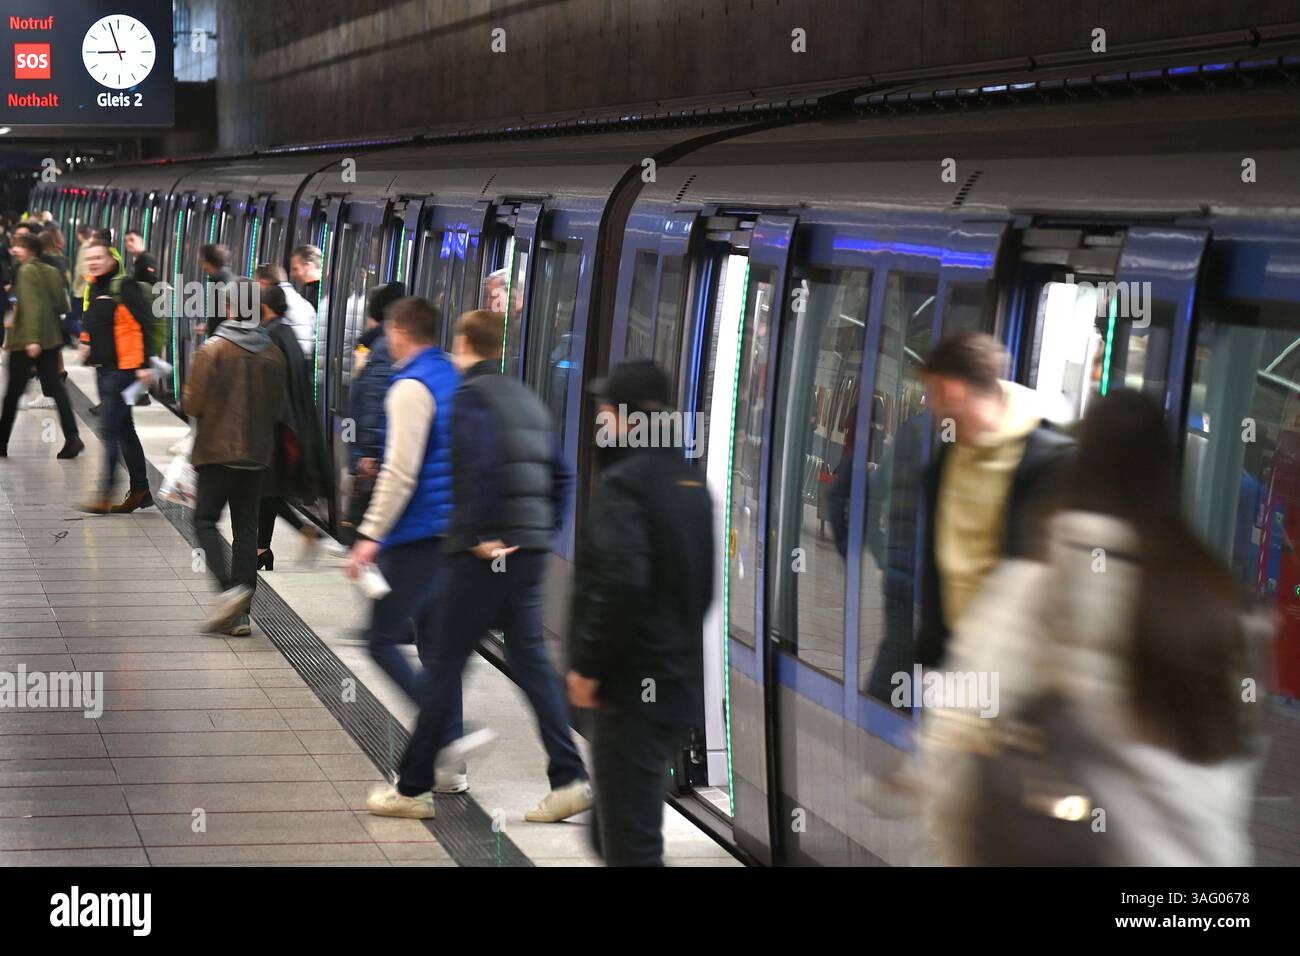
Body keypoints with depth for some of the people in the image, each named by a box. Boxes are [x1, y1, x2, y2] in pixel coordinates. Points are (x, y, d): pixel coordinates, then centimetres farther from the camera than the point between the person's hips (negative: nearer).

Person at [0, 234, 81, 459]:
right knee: (55, 388, 5)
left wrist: (31, 338, -25)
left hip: (25, 340, -7)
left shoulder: (26, 271, -12)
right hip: (51, 339, 7)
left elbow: (31, 306, -21)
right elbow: (62, 306, 12)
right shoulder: (52, 272, 9)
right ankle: (71, 437, -9)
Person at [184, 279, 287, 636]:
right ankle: (241, 614, 8)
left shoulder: (213, 349, -13)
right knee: (246, 528, 9)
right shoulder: (273, 353, 2)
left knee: (206, 521, 5)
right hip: (257, 454, 5)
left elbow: (193, 404, -12)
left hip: (218, 451, -4)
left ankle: (230, 588, -16)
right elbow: (278, 408, 8)